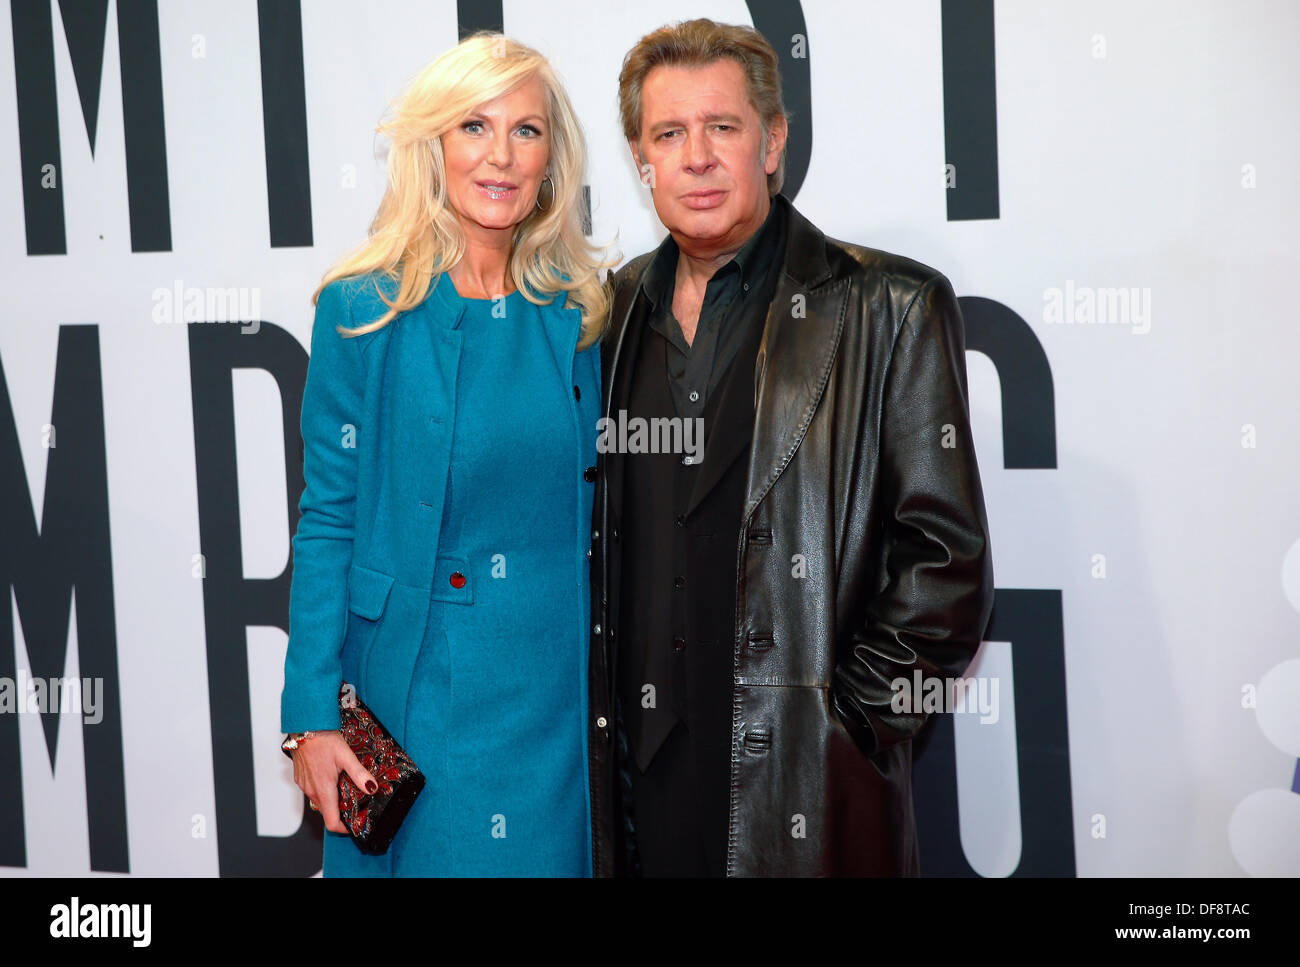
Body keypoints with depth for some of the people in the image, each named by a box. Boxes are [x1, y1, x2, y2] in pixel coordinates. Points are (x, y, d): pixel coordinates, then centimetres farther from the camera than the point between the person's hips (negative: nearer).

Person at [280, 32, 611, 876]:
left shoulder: (582, 314, 2)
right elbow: (329, 516, -4)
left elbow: (592, 501, 9)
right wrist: (312, 714, -8)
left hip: (555, 686, 3)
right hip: (412, 679, -2)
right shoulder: (364, 308, -5)